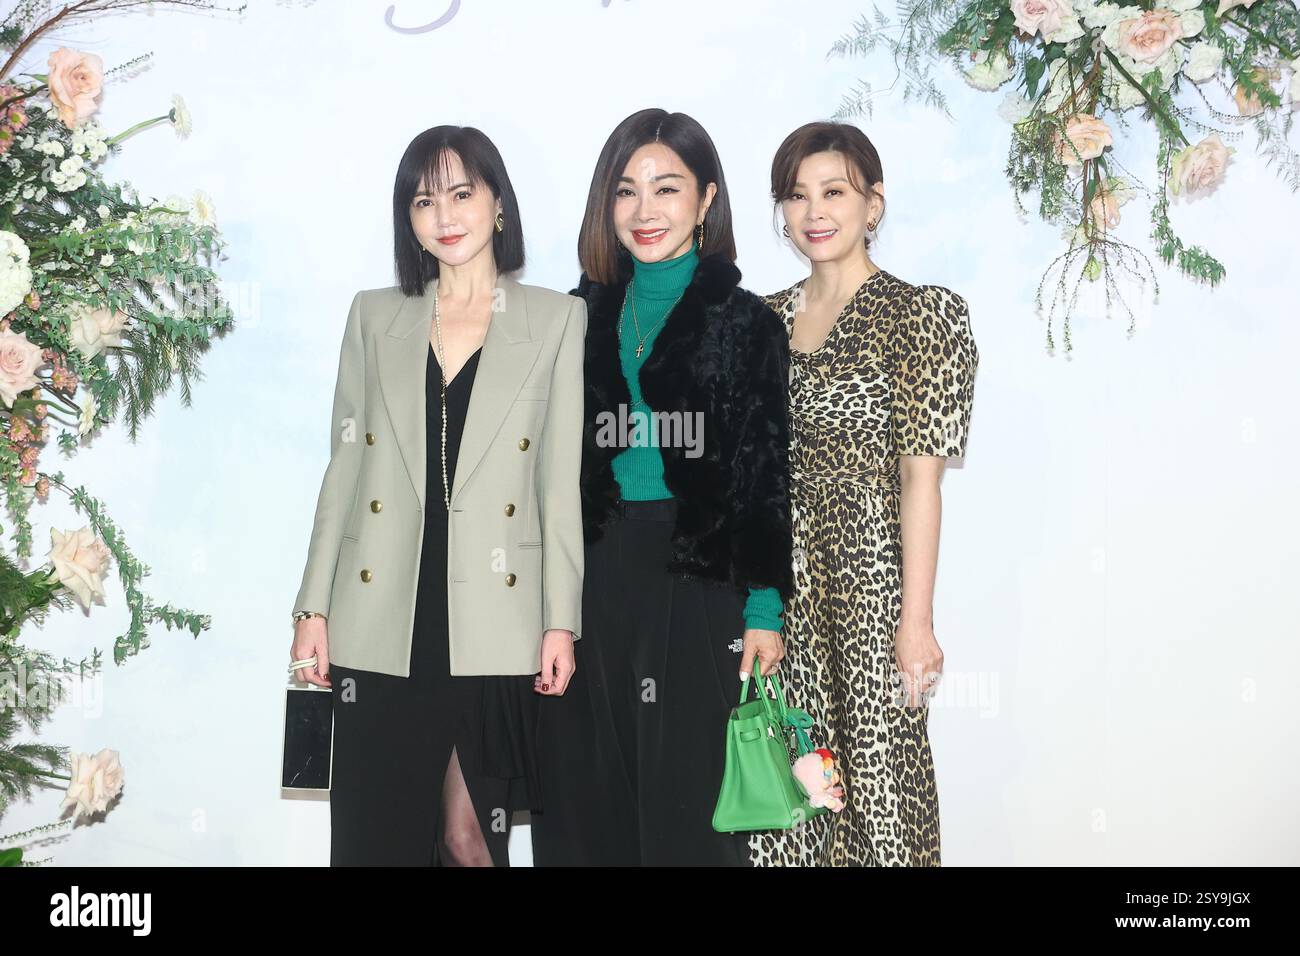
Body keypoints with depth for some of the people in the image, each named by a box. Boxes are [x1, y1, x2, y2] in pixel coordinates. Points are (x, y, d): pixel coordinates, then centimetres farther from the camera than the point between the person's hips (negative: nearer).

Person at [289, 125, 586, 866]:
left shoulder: (558, 319, 5)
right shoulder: (374, 315, 11)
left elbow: (563, 480, 1)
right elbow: (344, 470, 10)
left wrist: (561, 620, -4)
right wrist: (314, 608, 6)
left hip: (494, 620, -2)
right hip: (382, 621, 2)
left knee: (469, 836, 2)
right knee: (377, 836, 6)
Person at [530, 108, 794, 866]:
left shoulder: (745, 322, -1)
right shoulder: (581, 317, 9)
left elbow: (768, 477, -2)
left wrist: (764, 607, -8)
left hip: (696, 582, -3)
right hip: (588, 577, 4)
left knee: (686, 801, 2)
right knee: (586, 800, 8)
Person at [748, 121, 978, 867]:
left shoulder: (923, 315, -6)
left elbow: (920, 477, -11)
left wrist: (916, 620, -14)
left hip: (864, 581, -5)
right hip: (774, 590, 5)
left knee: (873, 773, 2)